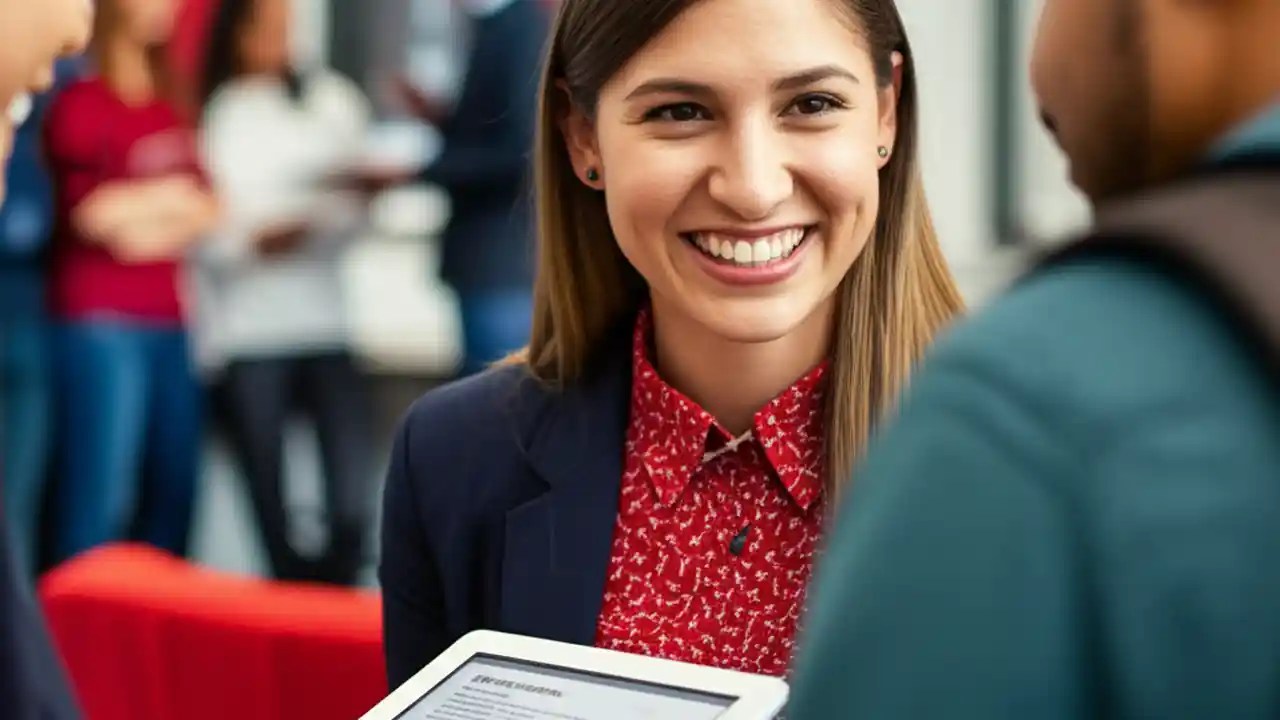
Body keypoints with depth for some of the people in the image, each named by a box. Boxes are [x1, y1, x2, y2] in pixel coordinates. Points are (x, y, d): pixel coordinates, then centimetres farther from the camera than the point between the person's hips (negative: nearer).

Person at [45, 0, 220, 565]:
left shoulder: (170, 111, 16)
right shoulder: (80, 103, -5)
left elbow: (204, 211, 12)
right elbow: (95, 213, -11)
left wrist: (137, 215, -6)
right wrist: (172, 194, 3)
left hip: (168, 319, 7)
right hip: (102, 320, -7)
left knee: (173, 488, 7)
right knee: (100, 493, -8)